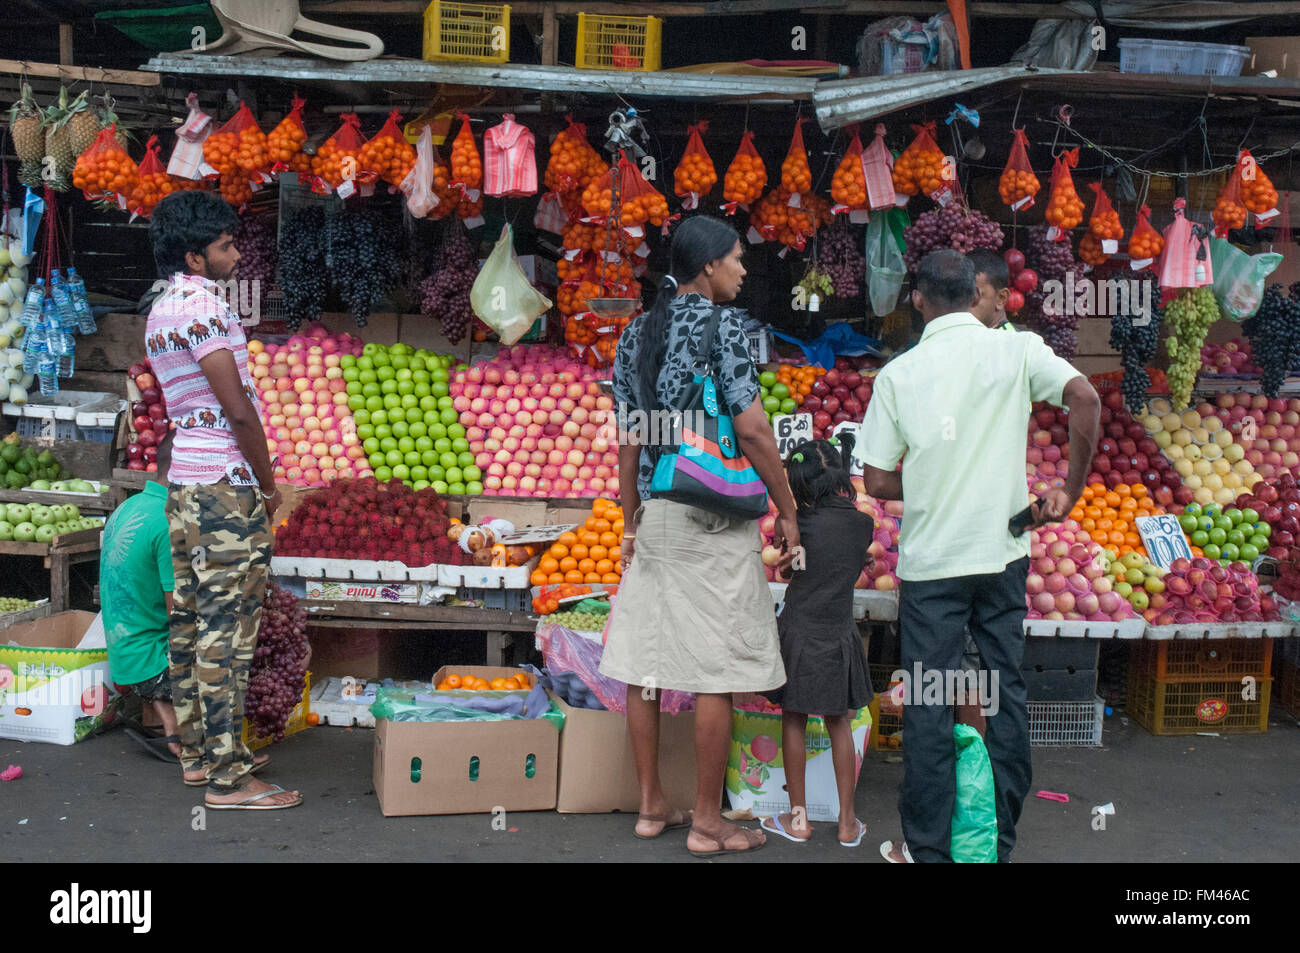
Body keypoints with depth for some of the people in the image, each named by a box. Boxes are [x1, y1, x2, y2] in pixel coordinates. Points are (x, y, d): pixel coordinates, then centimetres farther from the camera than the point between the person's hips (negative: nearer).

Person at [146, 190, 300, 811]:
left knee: (191, 622, 14)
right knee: (227, 634, -6)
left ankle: (196, 755, 25)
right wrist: (268, 485, -6)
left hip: (183, 481, 10)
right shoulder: (201, 305, -14)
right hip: (224, 487, -10)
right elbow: (239, 410, -18)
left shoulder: (161, 309, 16)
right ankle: (228, 778, 0)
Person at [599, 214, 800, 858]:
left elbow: (628, 437, 13)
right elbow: (752, 430, -15)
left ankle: (651, 805, 22)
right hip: (713, 516, -7)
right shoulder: (720, 324, -9)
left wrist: (632, 521, 18)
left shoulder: (636, 333, 12)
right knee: (716, 669, 0)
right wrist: (788, 511, -6)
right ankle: (707, 822, 8)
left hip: (655, 513, 8)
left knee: (645, 658, 10)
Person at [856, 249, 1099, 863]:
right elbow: (1084, 398, -16)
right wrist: (1071, 492, -7)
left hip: (930, 559, -1)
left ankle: (926, 847, 14)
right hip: (1003, 552, 2)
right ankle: (1000, 841, 21)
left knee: (928, 703, 6)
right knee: (1005, 690, 12)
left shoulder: (898, 373, -3)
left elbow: (877, 481, -4)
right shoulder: (1016, 349, -1)